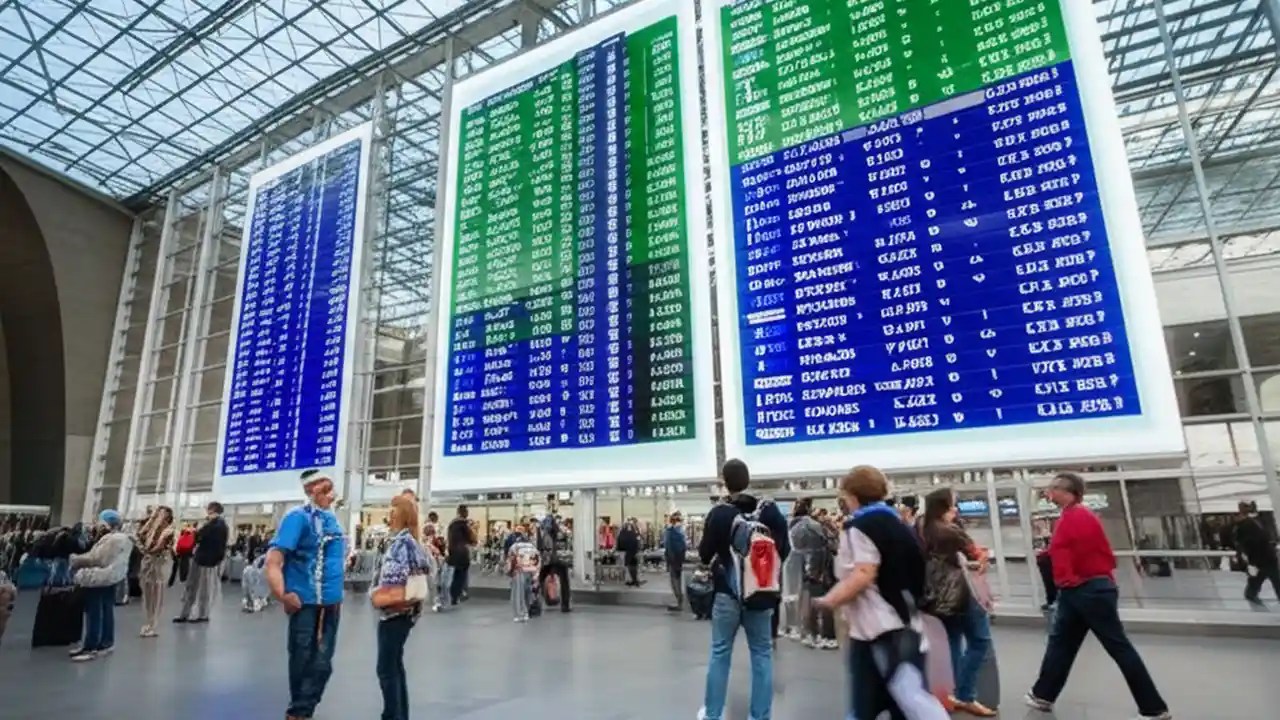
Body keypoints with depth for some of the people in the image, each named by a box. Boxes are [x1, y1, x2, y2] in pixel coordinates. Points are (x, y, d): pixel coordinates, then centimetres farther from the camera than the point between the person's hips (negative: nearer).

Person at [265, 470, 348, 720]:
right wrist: (282, 596, -24)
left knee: (321, 664, 13)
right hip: (306, 603, -6)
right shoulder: (298, 517, -13)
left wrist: (336, 592, 13)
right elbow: (273, 559, -20)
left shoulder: (332, 519, 9)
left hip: (331, 603, 6)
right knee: (302, 660, 9)